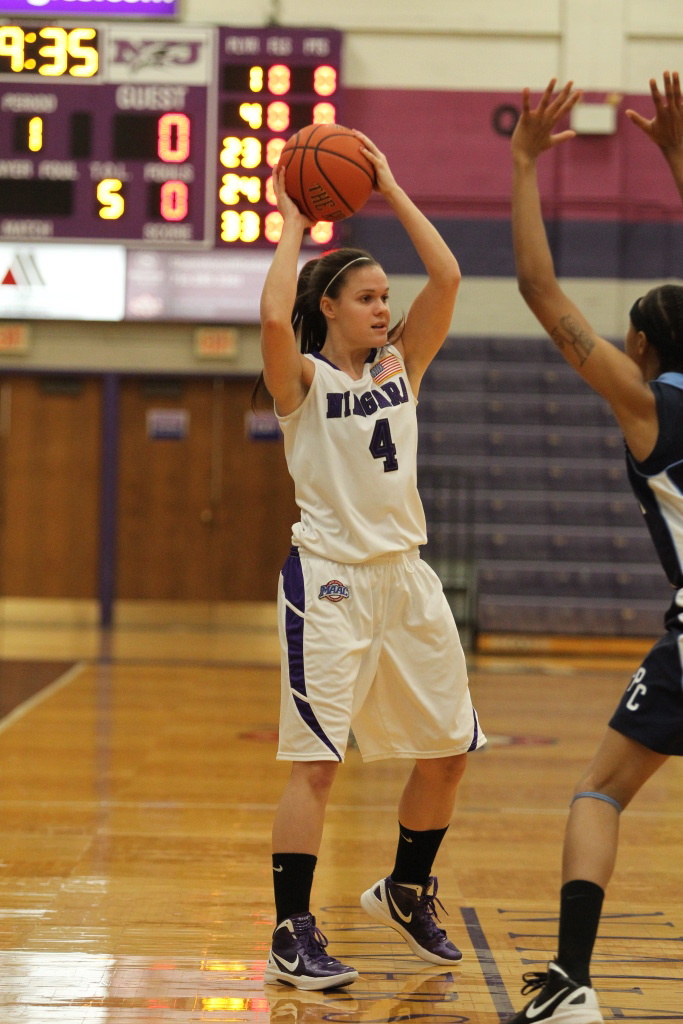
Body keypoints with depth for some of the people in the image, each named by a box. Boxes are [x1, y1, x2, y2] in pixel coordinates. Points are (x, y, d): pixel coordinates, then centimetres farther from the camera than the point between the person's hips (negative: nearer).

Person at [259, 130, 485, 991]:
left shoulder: (401, 365, 10)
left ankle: (406, 892, 33)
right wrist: (293, 226, -12)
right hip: (329, 579, -6)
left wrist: (392, 193, 4)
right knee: (315, 759, -9)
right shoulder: (303, 378, -4)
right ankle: (292, 937, -3)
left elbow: (447, 277, 1)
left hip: (406, 576, 6)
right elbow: (274, 316, -25)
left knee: (447, 749, 12)